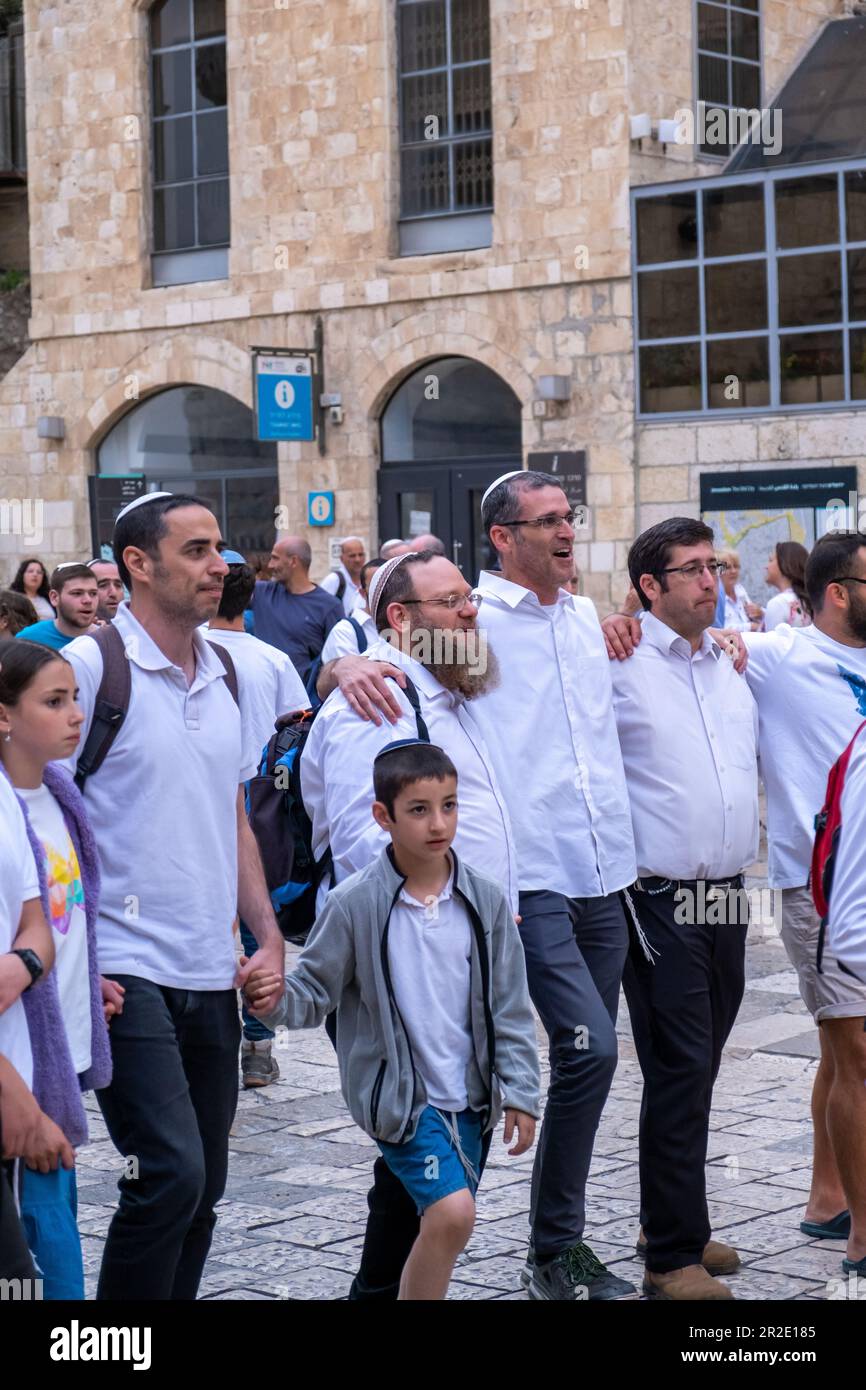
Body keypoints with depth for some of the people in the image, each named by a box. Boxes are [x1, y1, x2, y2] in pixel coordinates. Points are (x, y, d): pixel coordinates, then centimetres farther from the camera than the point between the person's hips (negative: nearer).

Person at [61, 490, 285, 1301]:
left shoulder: (222, 676, 13)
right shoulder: (90, 667, -8)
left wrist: (268, 938, 11)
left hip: (212, 979, 7)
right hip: (127, 976, -7)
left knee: (199, 1191, 10)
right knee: (171, 1174, -14)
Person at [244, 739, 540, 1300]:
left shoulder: (485, 901, 0)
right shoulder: (356, 903, -9)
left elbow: (510, 1005, 6)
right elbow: (316, 991, -2)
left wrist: (520, 1091, 3)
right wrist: (275, 998, -24)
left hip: (469, 1095, 4)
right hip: (399, 1095, -4)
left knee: (446, 1223, 11)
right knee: (451, 1210, -21)